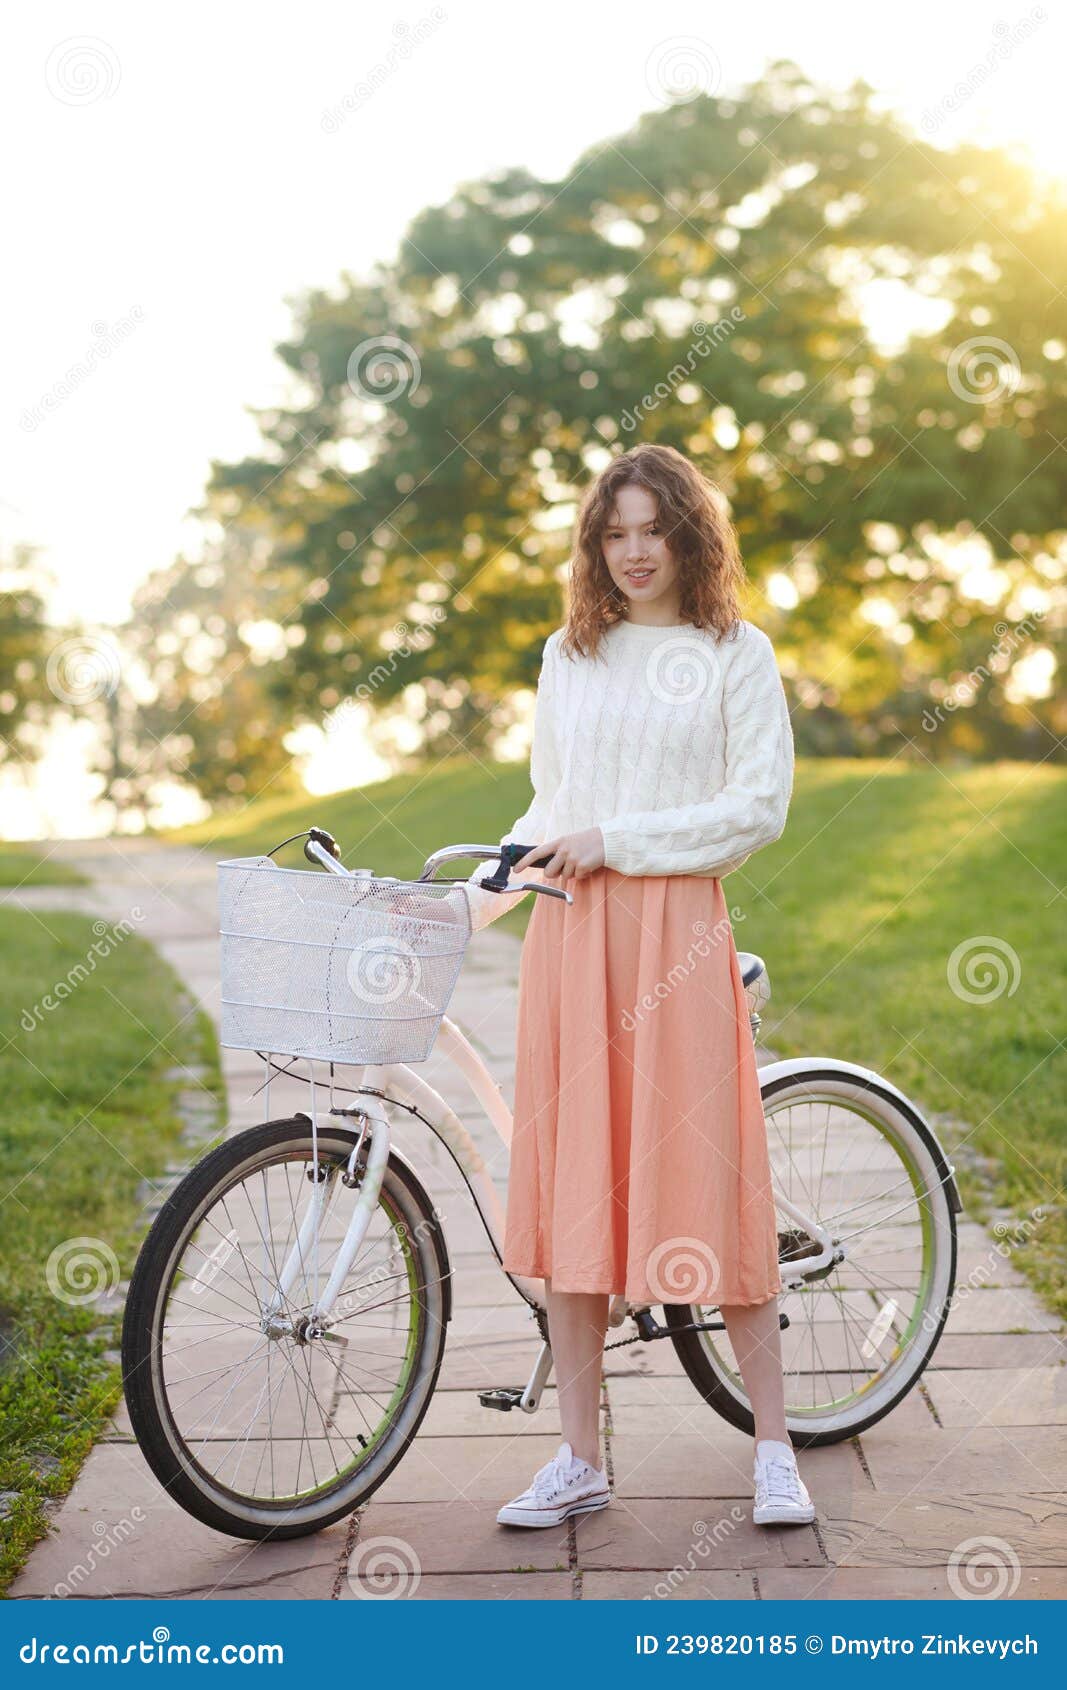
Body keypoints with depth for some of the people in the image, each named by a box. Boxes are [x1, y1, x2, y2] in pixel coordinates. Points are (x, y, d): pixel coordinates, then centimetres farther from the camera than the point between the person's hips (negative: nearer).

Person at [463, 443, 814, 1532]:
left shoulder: (736, 655, 3)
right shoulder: (568, 656, 15)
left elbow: (760, 807, -5)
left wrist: (615, 841, -10)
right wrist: (469, 898, 8)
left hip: (678, 929, -4)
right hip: (569, 936, 4)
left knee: (705, 1185, -3)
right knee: (571, 1189, 4)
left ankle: (774, 1451, 12)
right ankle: (579, 1461, 13)